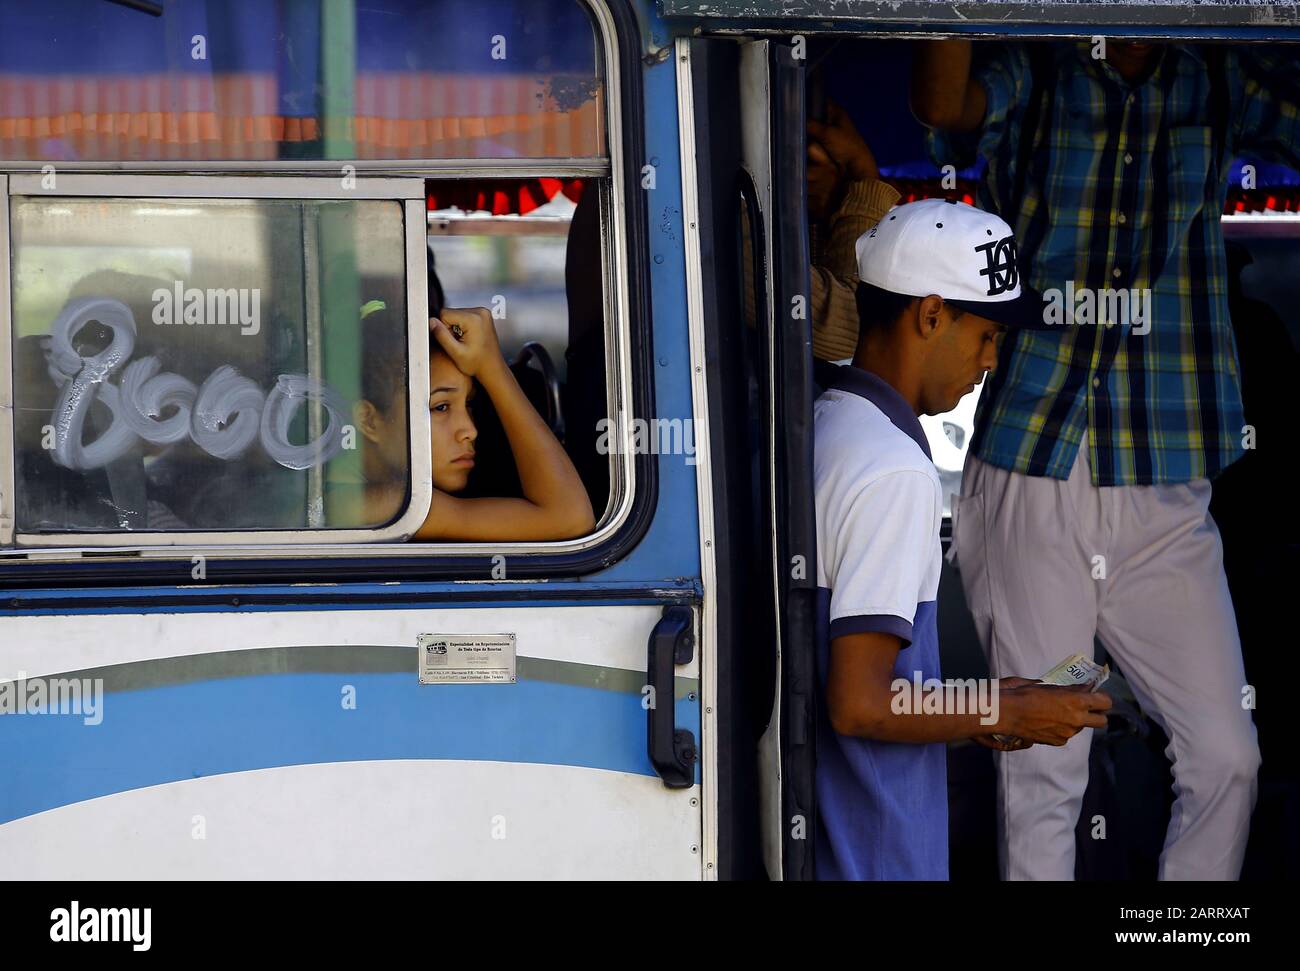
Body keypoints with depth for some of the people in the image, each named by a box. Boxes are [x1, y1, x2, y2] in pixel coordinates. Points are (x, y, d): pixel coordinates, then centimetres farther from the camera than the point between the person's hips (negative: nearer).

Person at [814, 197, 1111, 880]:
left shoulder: (816, 431, 11)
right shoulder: (896, 472, -18)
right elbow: (859, 706, -22)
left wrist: (972, 708, 14)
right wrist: (1006, 714, -9)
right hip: (875, 854, -9)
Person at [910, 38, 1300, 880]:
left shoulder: (1223, 82, 8)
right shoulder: (1030, 76, 2)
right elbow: (943, 104, -19)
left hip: (1165, 492, 2)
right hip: (1030, 484, -2)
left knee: (1225, 758, -1)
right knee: (1040, 774, 2)